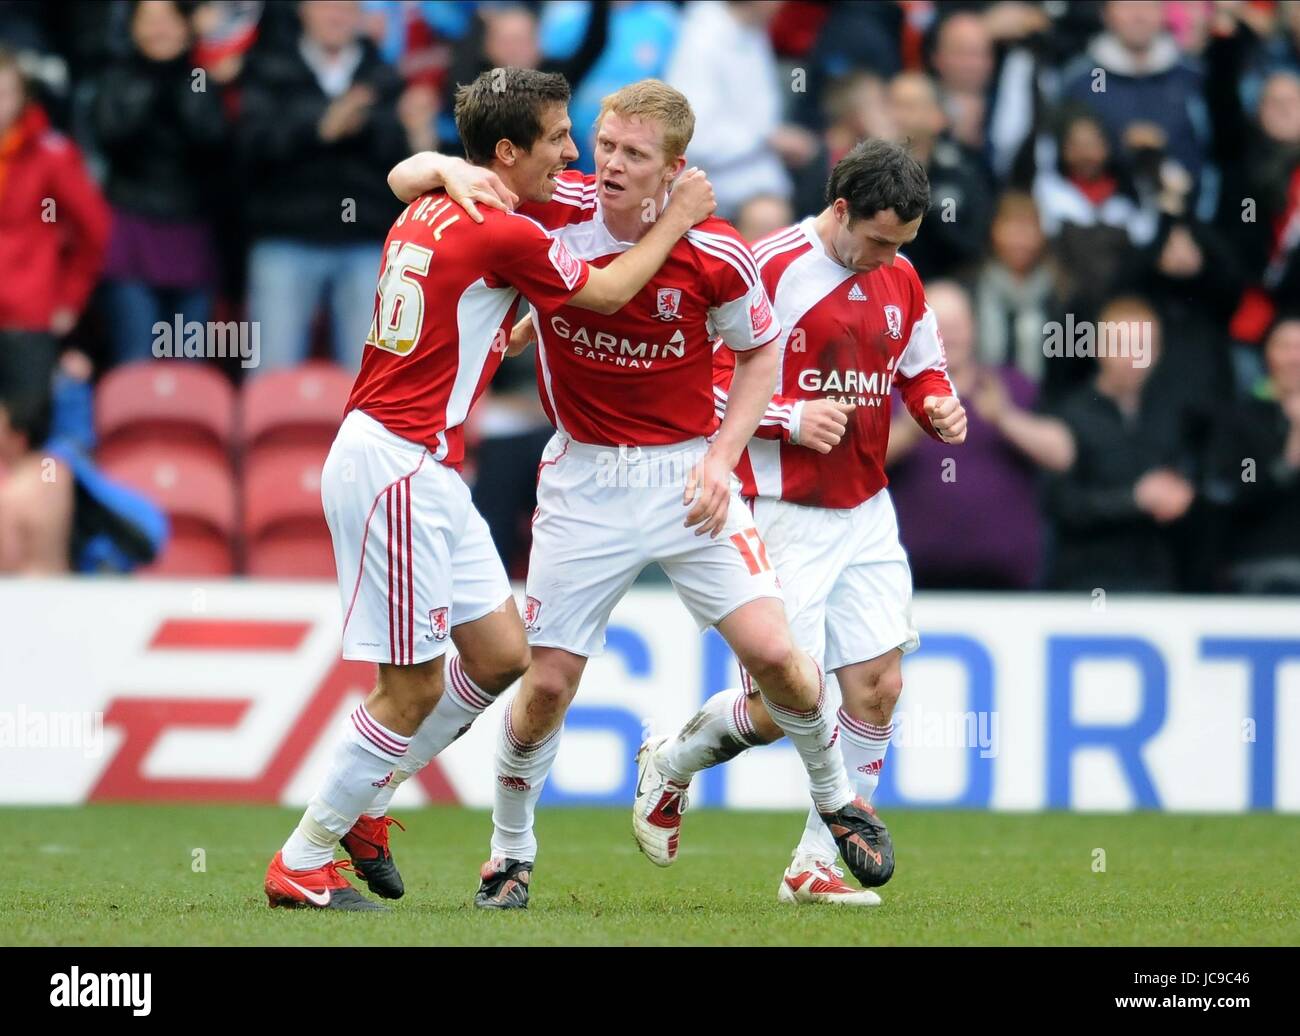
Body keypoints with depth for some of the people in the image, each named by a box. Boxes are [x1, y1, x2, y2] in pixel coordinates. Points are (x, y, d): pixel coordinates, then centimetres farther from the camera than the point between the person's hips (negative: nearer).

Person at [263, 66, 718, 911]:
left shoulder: (431, 212, 10)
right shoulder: (507, 237, -15)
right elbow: (605, 294, 0)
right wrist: (678, 219, 12)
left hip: (424, 471, 10)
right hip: (395, 468, -10)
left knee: (501, 656, 11)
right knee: (416, 687, -4)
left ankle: (358, 802, 22)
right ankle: (302, 864, 6)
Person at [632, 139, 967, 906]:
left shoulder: (901, 281, 8)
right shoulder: (769, 269, -14)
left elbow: (924, 368, 22)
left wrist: (940, 405, -1)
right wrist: (790, 417, -22)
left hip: (867, 515, 6)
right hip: (784, 518, -6)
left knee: (878, 686, -3)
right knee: (782, 706, -6)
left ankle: (815, 865, 7)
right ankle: (667, 767, 26)